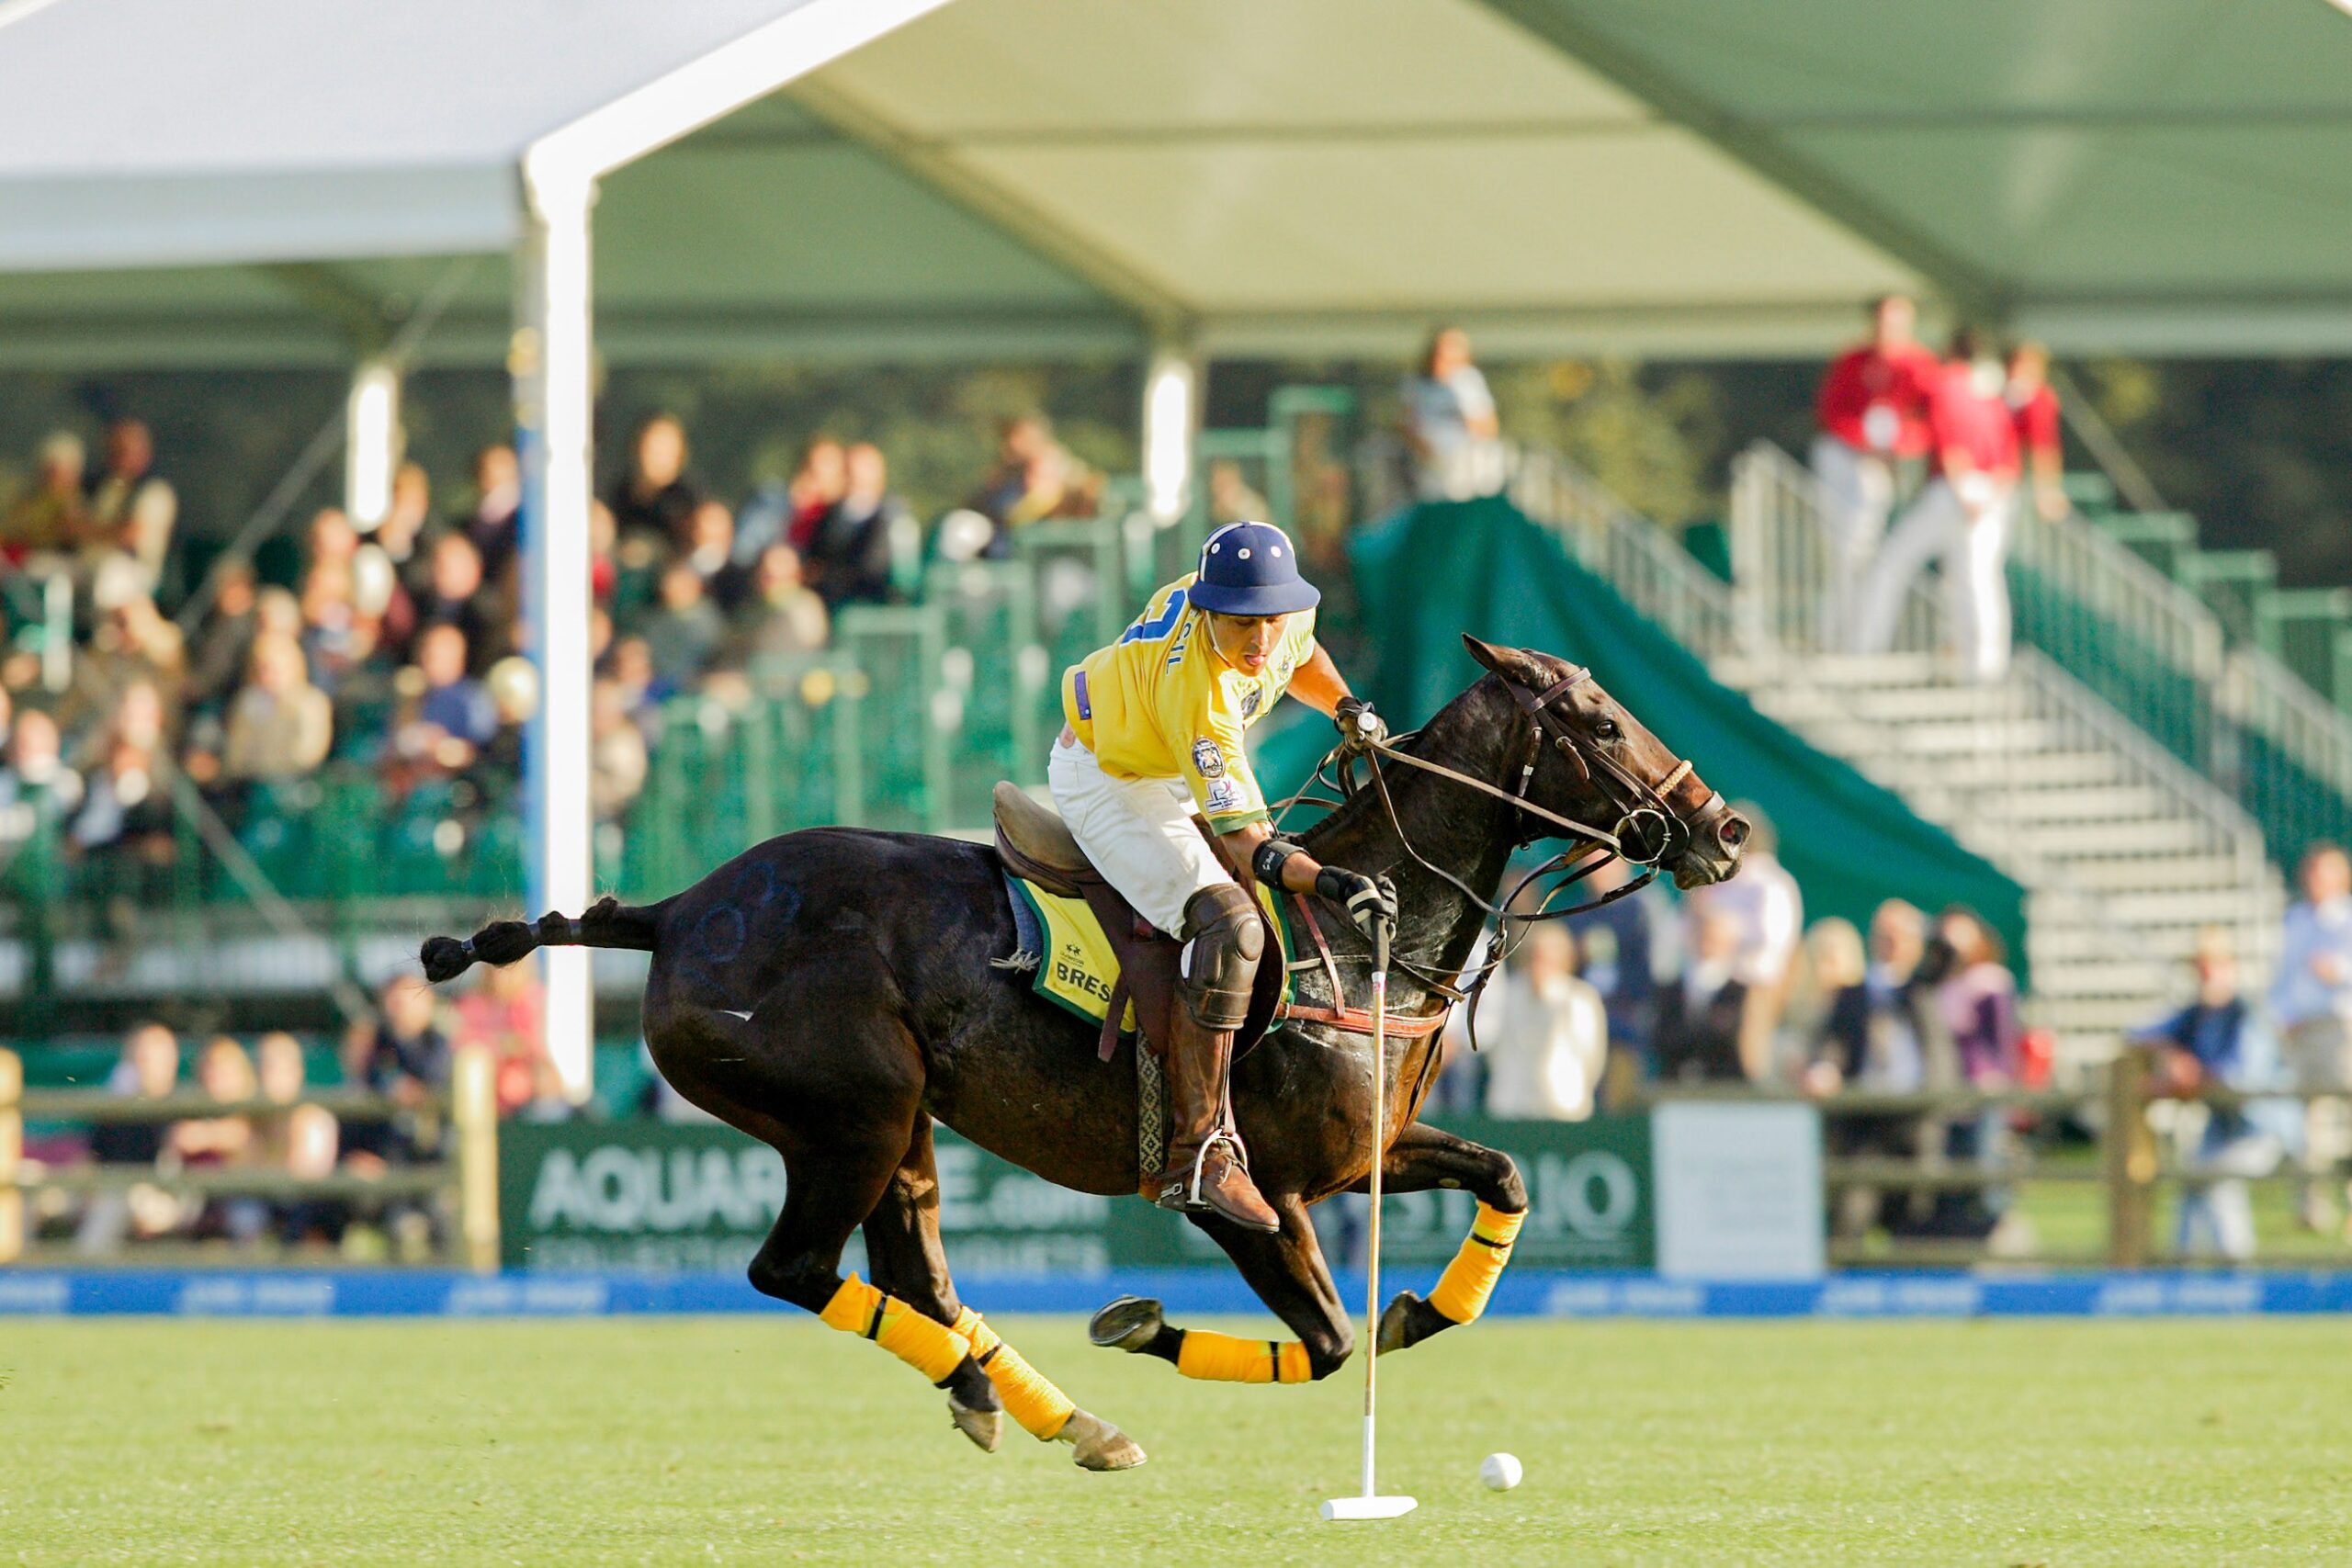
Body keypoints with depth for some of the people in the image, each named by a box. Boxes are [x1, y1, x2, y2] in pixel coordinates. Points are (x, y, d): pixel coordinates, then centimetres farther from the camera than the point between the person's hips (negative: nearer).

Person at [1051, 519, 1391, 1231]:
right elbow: (1244, 843, -38)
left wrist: (1346, 706, -4)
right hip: (1106, 785, -10)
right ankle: (1198, 1155, -28)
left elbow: (1298, 658, 13)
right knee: (1230, 924, -28)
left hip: (1175, 776, 10)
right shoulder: (1197, 691, -39)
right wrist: (1331, 883, -52)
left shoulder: (1289, 610, -15)